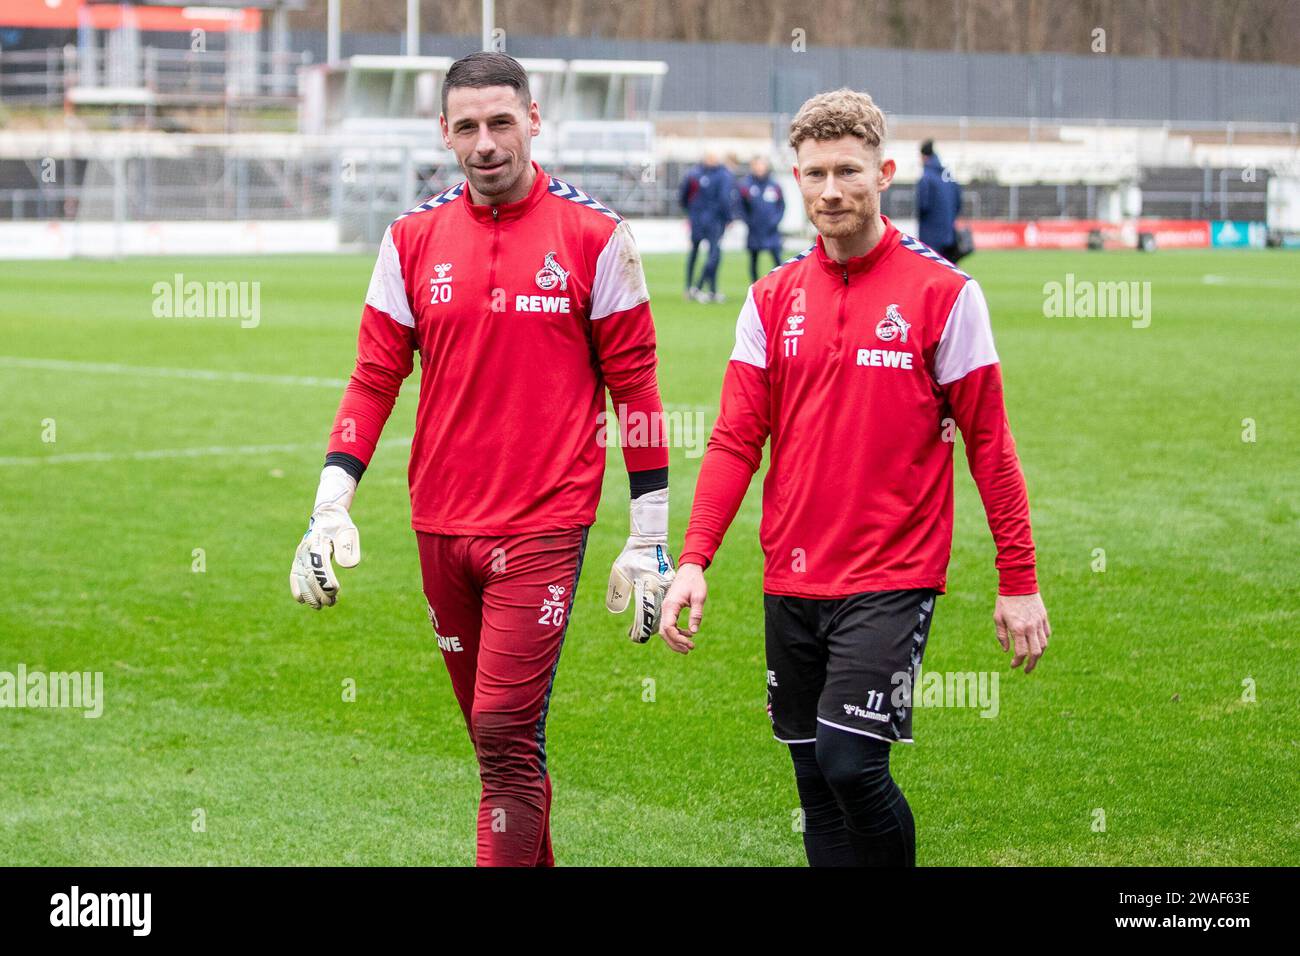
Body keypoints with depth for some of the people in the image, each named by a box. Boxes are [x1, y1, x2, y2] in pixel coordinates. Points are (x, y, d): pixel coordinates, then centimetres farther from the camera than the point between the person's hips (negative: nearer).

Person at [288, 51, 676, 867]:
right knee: (501, 740, 12)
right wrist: (331, 506, -2)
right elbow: (374, 378, 9)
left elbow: (634, 385, 0)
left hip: (545, 525, -4)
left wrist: (651, 539, -1)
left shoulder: (594, 237, -3)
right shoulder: (415, 239, 7)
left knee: (507, 736, -11)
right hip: (441, 524, 4)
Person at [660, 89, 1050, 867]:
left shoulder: (944, 293, -5)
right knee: (816, 782, 9)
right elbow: (736, 440, 5)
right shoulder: (773, 299, 7)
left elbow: (989, 442, -3)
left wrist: (1019, 582, -4)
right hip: (792, 583, 5)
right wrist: (694, 559, -7)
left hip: (894, 577, -5)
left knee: (850, 763, -16)